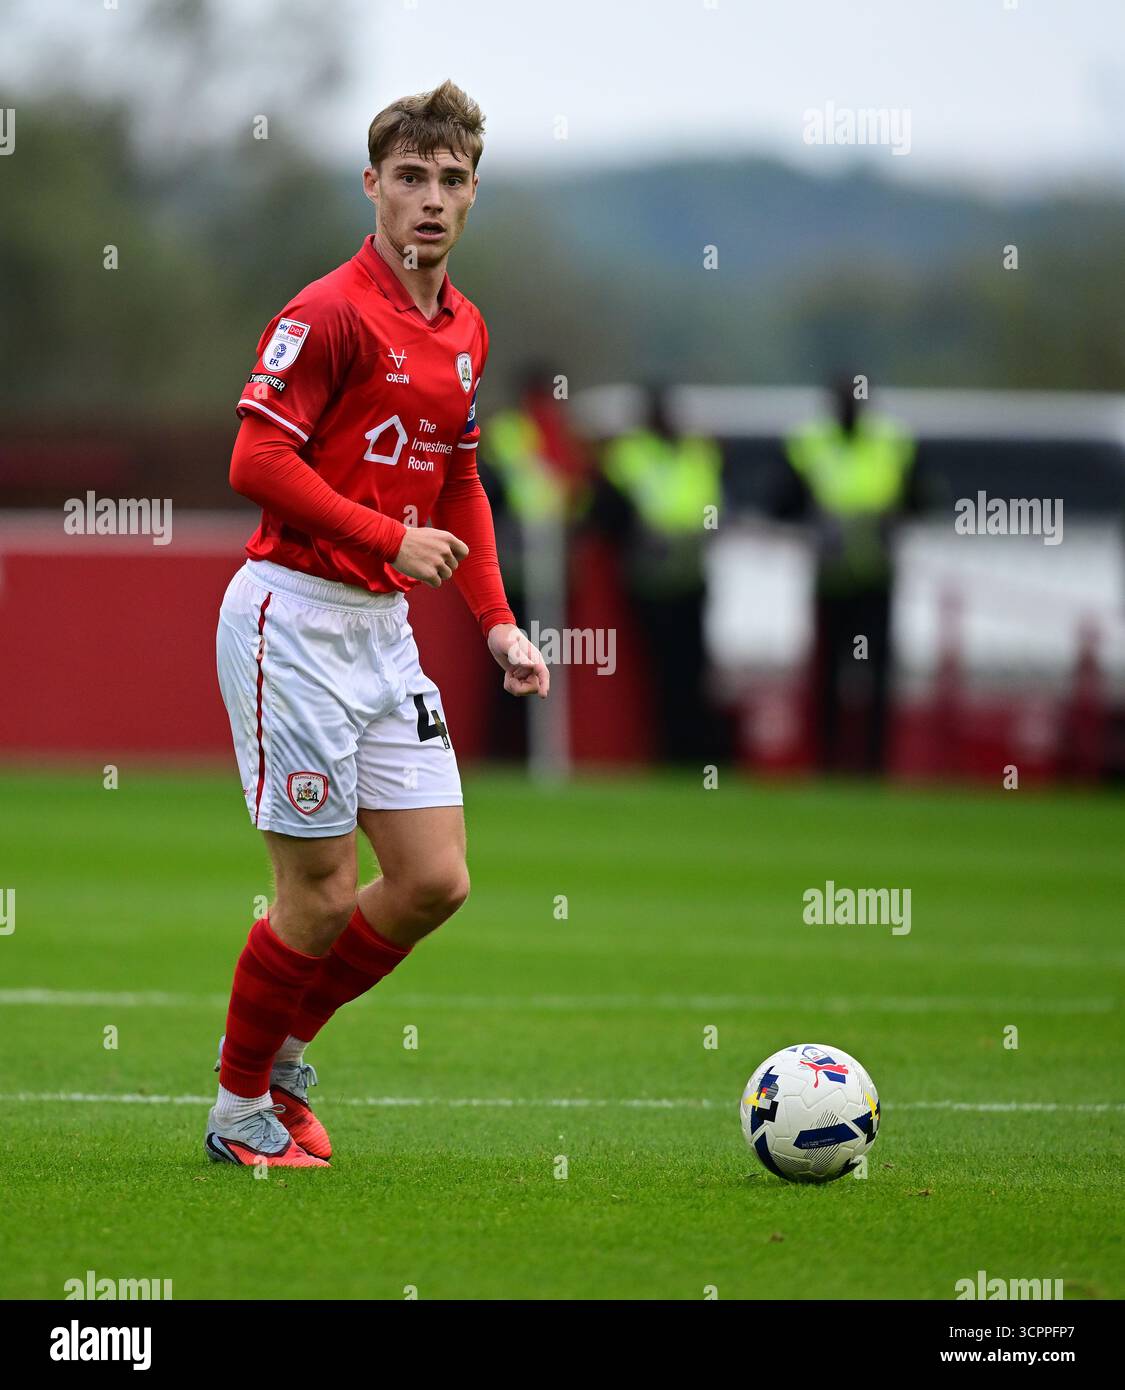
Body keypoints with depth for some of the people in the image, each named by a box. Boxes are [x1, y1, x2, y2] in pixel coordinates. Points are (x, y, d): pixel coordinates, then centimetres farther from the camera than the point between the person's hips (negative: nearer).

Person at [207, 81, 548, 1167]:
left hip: (384, 628, 8)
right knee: (321, 895, -5)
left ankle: (283, 1047, 23)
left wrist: (498, 624, 13)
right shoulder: (330, 312, -13)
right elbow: (256, 462, -19)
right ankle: (241, 1110, 14)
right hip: (294, 617, -8)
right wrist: (390, 537, -20)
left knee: (434, 881, 3)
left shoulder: (465, 332, 13)